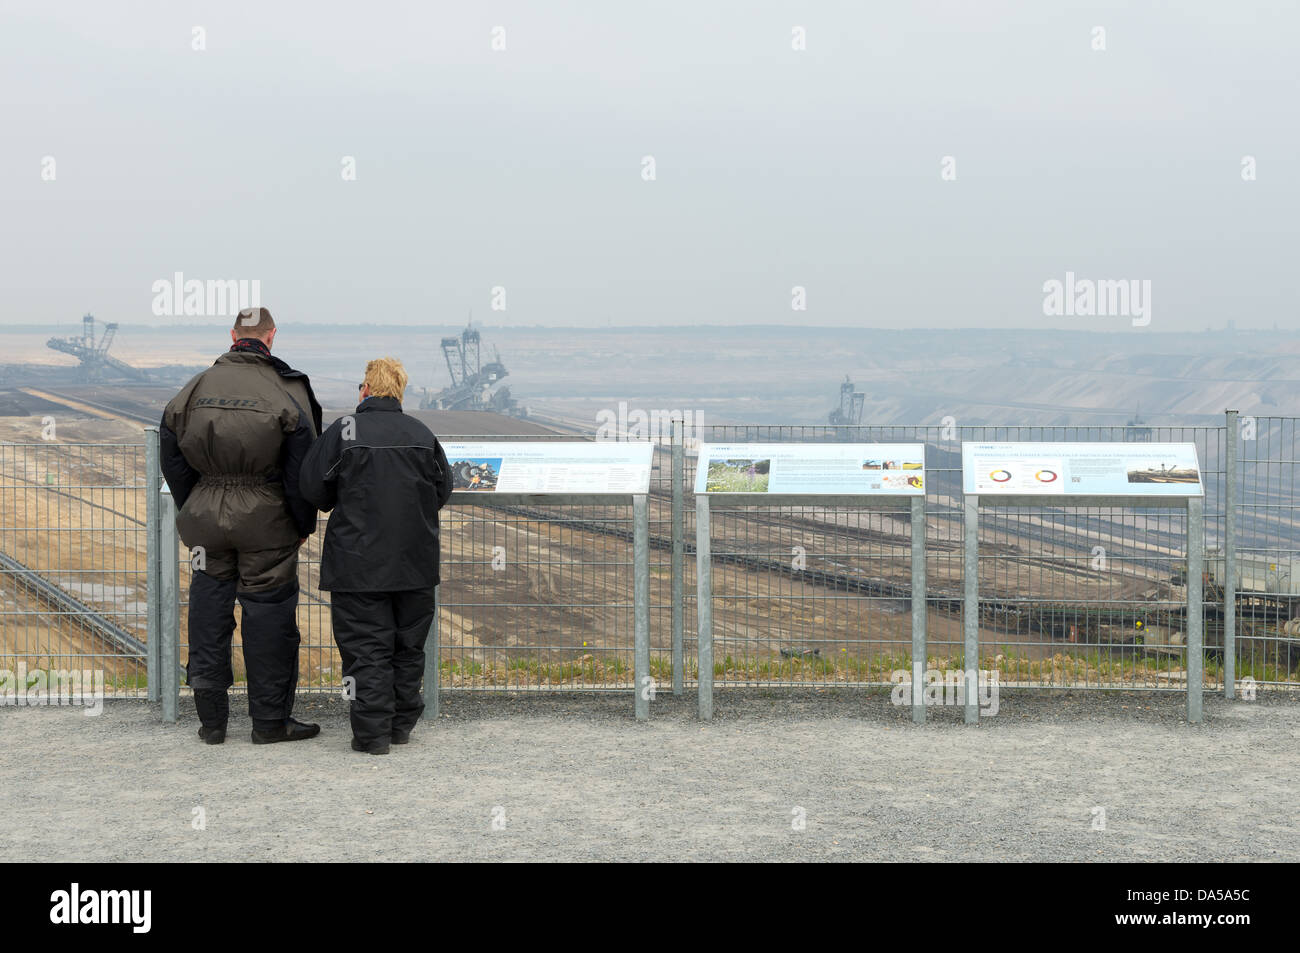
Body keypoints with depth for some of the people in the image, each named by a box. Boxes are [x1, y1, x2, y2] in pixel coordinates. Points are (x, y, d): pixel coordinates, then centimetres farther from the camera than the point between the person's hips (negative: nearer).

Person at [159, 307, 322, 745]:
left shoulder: (194, 389, 4)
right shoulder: (287, 391, -8)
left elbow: (173, 461, 8)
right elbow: (301, 467, -8)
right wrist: (304, 524, 3)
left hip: (206, 517, 3)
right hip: (266, 520, -3)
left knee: (209, 610, 12)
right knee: (268, 611, 5)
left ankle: (211, 718, 15)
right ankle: (270, 720, 9)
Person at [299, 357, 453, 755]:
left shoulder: (344, 430, -8)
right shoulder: (422, 434, 2)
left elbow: (313, 487, -4)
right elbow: (443, 490, 9)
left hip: (359, 562, -3)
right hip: (415, 562, 4)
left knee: (367, 648, 1)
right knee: (408, 646, 15)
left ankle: (373, 733, -1)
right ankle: (402, 725, 22)